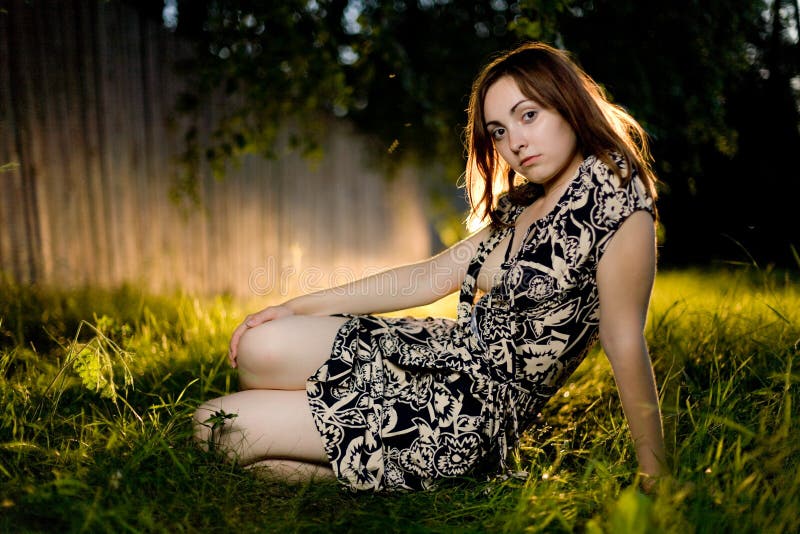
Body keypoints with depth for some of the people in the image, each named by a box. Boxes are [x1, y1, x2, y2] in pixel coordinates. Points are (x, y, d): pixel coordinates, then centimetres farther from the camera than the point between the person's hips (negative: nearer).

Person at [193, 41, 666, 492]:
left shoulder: (613, 191, -14)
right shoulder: (522, 202, 11)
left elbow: (624, 340, -16)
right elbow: (434, 276, 10)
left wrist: (657, 478, -12)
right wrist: (298, 307, 6)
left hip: (464, 418, -8)